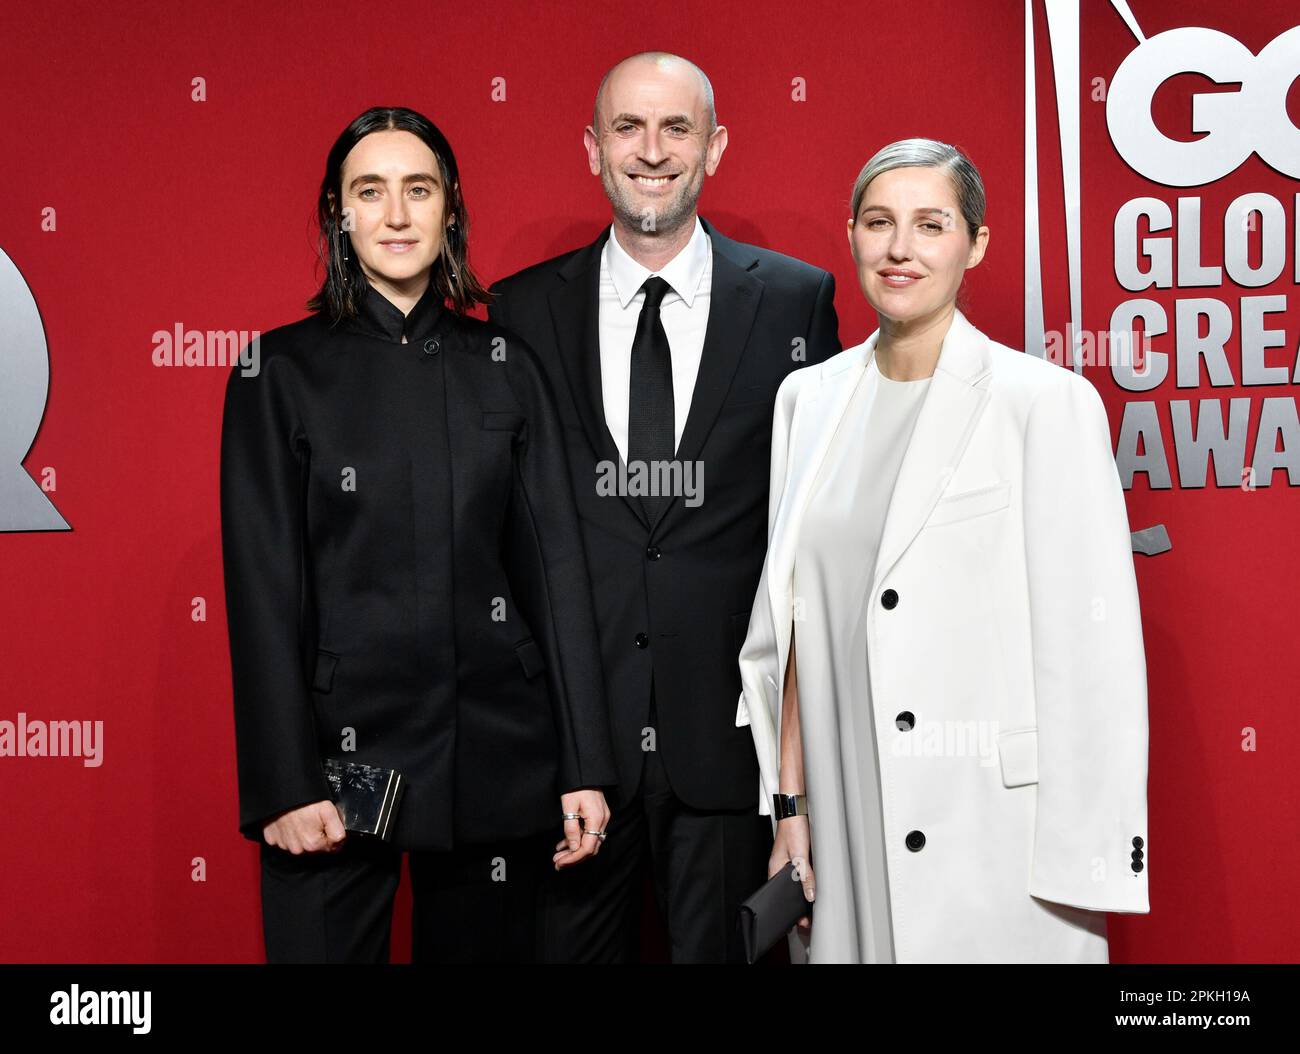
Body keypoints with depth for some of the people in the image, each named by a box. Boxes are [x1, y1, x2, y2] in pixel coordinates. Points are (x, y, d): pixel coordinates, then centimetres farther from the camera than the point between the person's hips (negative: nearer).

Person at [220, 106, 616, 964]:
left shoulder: (507, 366, 5)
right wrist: (285, 785, -10)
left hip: (494, 754, 2)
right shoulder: (282, 371, 0)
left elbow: (556, 565, 3)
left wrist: (584, 765, -2)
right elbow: (264, 588, -4)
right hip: (339, 744, -2)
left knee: (484, 944, 13)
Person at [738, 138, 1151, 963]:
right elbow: (794, 623, 10)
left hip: (996, 848, -4)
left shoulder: (1048, 402, -8)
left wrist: (1083, 867, -12)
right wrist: (789, 804, 7)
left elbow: (1091, 651, -10)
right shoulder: (810, 399, 8)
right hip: (844, 833, 4)